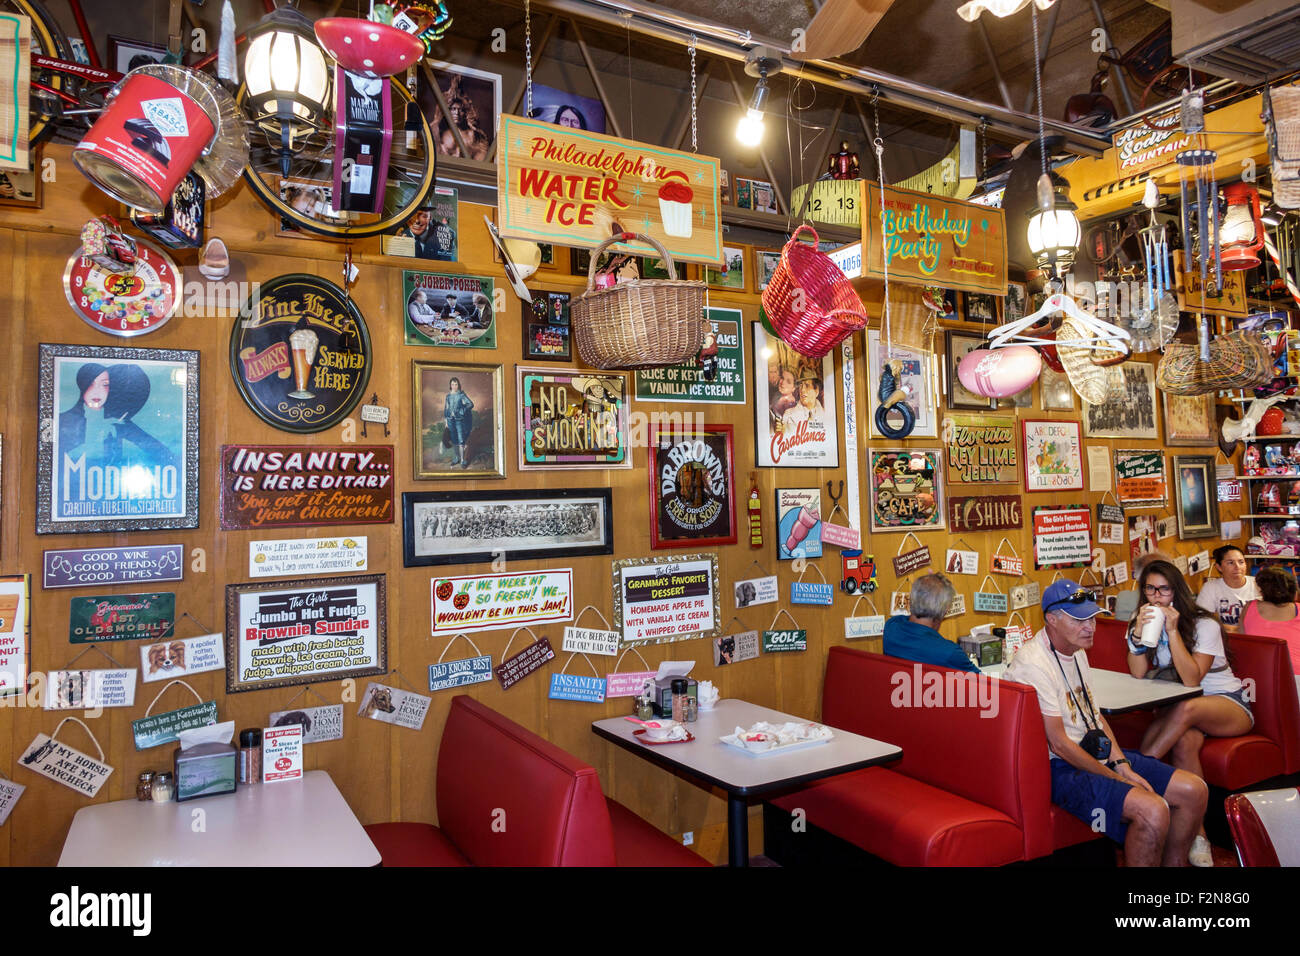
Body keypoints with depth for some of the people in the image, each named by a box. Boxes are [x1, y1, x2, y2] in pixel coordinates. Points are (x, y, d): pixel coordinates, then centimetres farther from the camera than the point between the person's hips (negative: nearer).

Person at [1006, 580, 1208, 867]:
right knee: (1153, 810, -27)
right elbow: (1059, 743, -19)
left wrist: (1121, 764, 1)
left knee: (1194, 791, 3)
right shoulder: (1031, 664, -21)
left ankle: (1173, 864, 19)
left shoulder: (1078, 651, 12)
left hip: (1099, 755, 10)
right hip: (1060, 768, -10)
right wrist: (1117, 779, -12)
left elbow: (1094, 714, 16)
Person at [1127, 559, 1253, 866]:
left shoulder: (1204, 625, -10)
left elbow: (1192, 680, -22)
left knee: (1187, 709, -38)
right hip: (1179, 711, 3)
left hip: (1229, 703, -3)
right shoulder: (1141, 623, 2)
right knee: (1185, 741, -32)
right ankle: (1197, 835, -25)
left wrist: (1172, 631, -27)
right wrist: (1139, 634, -24)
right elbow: (1138, 675, -12)